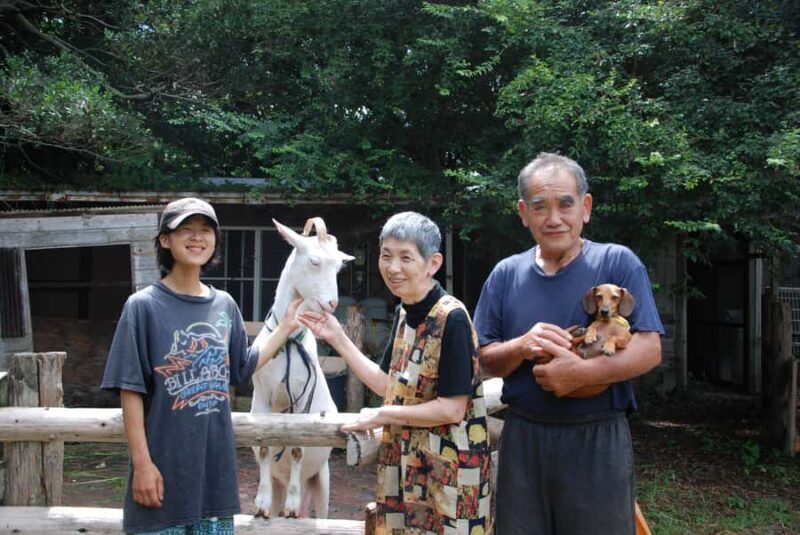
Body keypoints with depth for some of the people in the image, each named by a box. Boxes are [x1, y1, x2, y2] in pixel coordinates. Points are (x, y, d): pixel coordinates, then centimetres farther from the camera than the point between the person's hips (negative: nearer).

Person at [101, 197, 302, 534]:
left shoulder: (224, 305, 6)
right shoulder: (144, 306, -8)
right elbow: (131, 391, -9)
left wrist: (286, 327, 14)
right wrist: (142, 463, -12)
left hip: (216, 465, 5)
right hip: (164, 466, -5)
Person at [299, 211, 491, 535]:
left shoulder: (452, 318, -19)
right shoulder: (404, 313, 6)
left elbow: (452, 409, -21)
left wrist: (381, 416, -11)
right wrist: (338, 339, 8)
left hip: (446, 467, -7)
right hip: (405, 461, 8)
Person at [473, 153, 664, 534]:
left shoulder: (618, 263, -4)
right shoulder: (505, 275, 6)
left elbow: (649, 350, -10)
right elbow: (484, 360, 5)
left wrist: (582, 373, -24)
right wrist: (522, 347, -16)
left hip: (598, 440, -3)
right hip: (523, 439, 3)